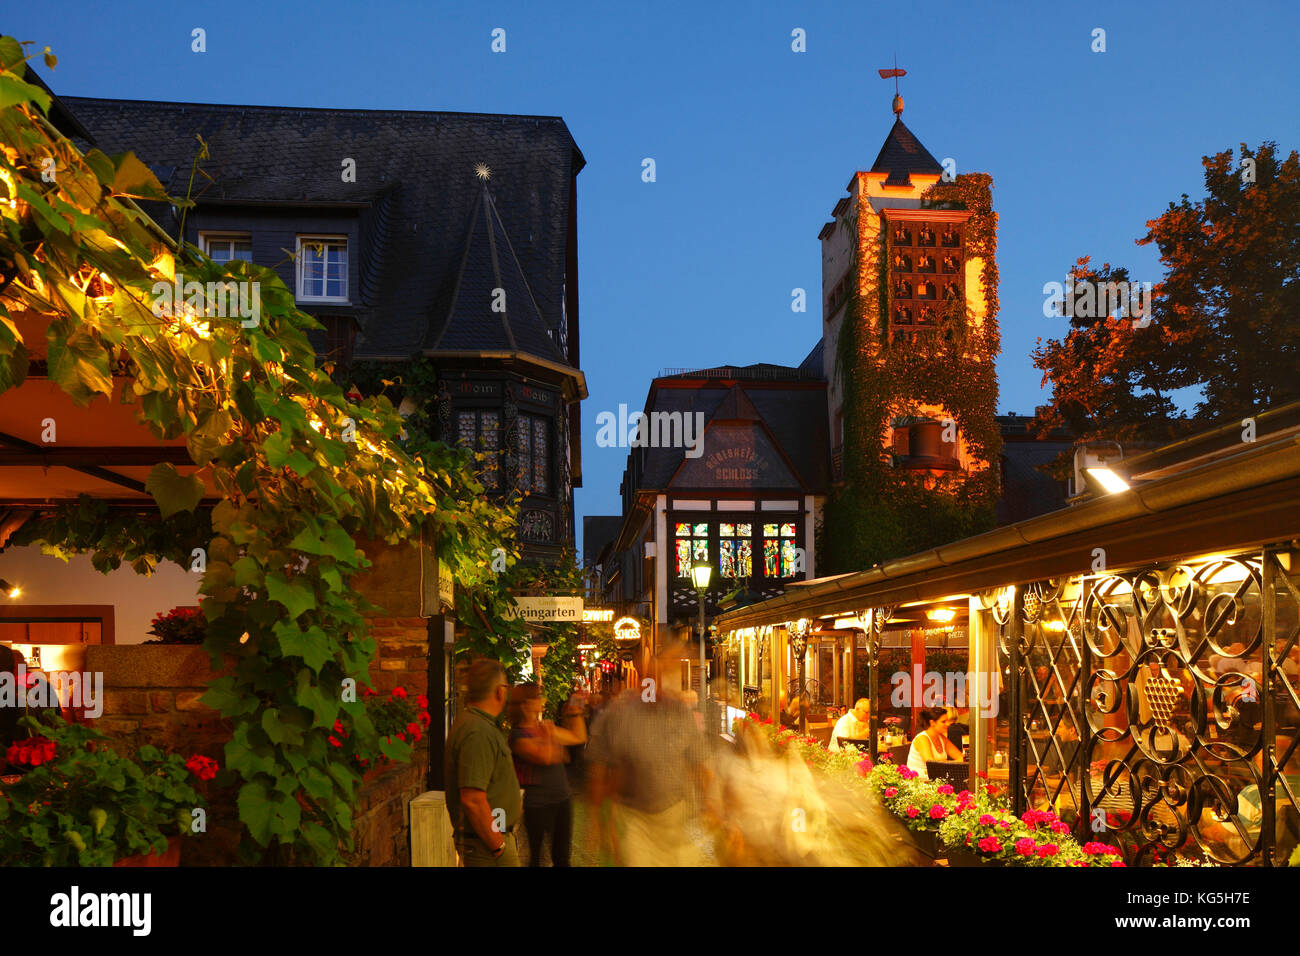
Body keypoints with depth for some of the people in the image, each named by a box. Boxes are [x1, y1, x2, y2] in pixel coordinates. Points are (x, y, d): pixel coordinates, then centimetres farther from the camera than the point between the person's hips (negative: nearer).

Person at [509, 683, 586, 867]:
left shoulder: (545, 727, 11)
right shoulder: (518, 735, -14)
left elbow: (579, 737, 22)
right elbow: (545, 757, -28)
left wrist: (575, 712, 13)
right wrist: (547, 734, -16)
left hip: (562, 800, 8)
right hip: (538, 804, -8)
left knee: (562, 856, 12)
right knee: (537, 857, 0)